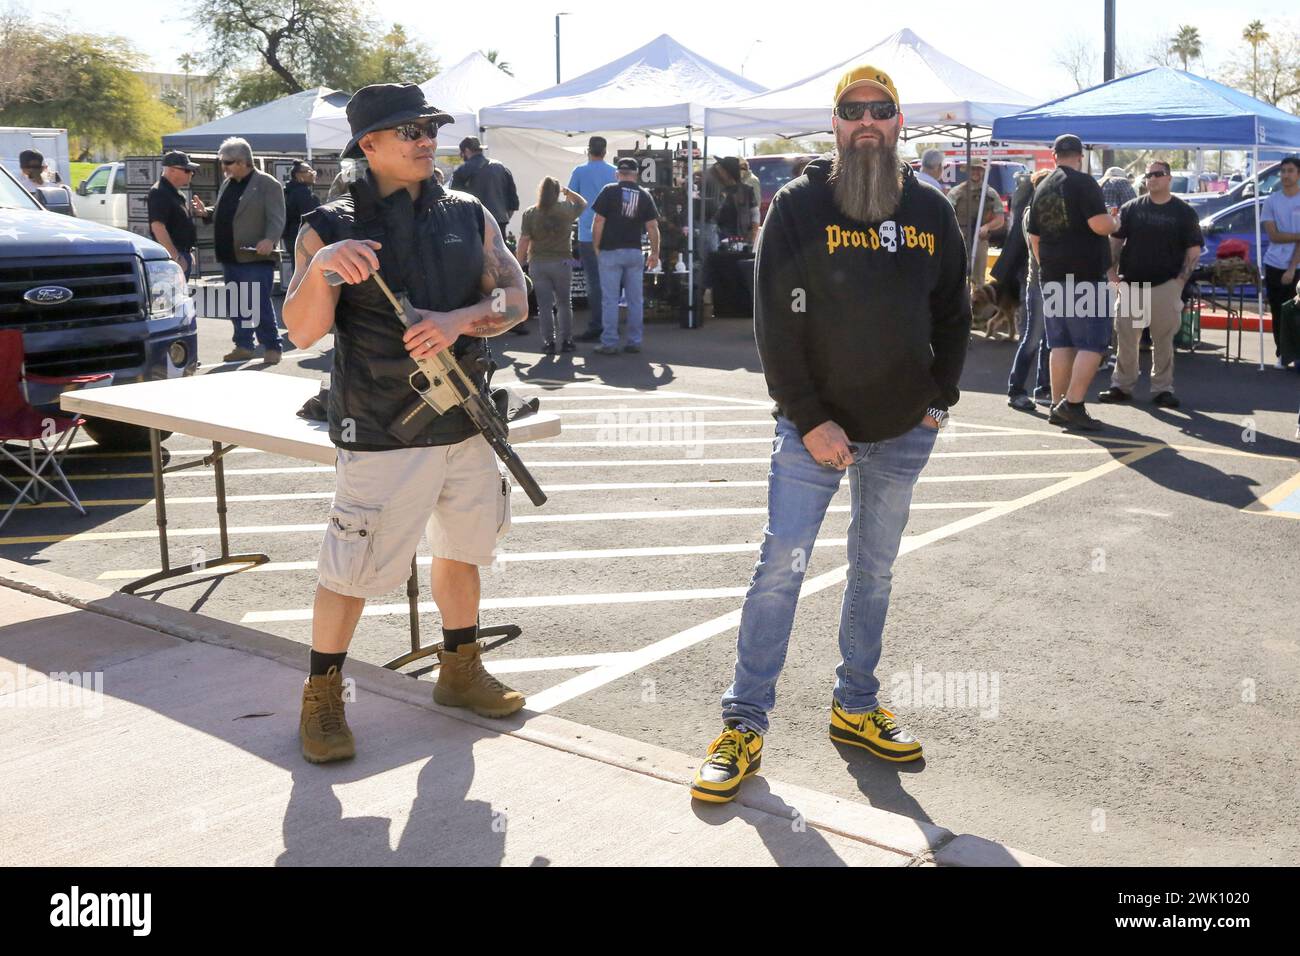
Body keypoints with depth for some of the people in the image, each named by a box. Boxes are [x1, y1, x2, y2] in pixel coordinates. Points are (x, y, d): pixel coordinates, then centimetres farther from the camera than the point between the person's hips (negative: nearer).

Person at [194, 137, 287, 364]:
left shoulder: (267, 184, -7)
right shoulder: (227, 184, 16)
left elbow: (276, 219, -13)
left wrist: (270, 239, -30)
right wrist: (206, 213, 6)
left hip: (255, 258, -8)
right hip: (230, 257, 8)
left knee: (260, 305, -5)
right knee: (237, 305, 12)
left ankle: (272, 347, 4)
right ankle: (243, 346, 21)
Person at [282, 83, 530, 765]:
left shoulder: (469, 215, 6)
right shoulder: (331, 228, -6)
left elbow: (514, 298, 2)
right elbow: (302, 331, -14)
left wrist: (458, 321, -17)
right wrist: (319, 269, -33)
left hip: (466, 423, 5)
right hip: (381, 433, -5)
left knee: (461, 551, 18)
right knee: (352, 570, -1)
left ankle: (460, 671, 36)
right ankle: (321, 699, 17)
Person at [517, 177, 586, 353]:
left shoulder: (530, 213, -4)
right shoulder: (567, 209, -3)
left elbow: (524, 241, -5)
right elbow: (583, 203, 18)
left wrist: (521, 262, 3)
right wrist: (567, 191, 19)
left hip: (538, 263, 0)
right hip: (562, 262, 0)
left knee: (545, 305, 5)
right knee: (564, 303, 11)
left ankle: (549, 342, 4)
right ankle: (566, 340, 9)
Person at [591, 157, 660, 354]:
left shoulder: (610, 191, -4)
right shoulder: (644, 195, 6)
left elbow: (598, 221, -7)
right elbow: (652, 226, 4)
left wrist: (596, 246, 3)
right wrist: (655, 252, 12)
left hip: (611, 251, -3)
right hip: (634, 253, 3)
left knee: (610, 299, 0)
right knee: (635, 299, 8)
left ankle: (609, 343, -1)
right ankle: (634, 342, 11)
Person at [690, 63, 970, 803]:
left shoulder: (932, 212, 5)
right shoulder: (800, 206, -7)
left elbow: (953, 314, 14)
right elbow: (776, 323, -12)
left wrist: (941, 399, 4)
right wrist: (809, 420, -16)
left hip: (903, 432, 4)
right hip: (814, 426, -4)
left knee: (875, 573, 13)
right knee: (781, 569, -5)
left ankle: (857, 707, 28)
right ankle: (744, 725, 5)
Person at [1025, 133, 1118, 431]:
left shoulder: (1041, 189, 12)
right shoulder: (1083, 183, -9)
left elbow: (1034, 237, 18)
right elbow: (1099, 225, -19)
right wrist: (1114, 222, 3)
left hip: (1052, 277, 7)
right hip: (1086, 275, -7)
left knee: (1060, 343, 11)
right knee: (1093, 342, -4)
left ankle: (1058, 405, 11)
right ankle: (1073, 404, -12)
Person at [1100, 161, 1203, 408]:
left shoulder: (1184, 212, 4)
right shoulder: (1131, 208, 8)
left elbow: (1194, 249, 4)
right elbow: (1115, 240, 10)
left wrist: (1181, 279, -6)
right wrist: (1111, 269, -2)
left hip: (1166, 285, -1)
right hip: (1131, 283, 2)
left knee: (1163, 339, 2)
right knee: (1125, 337, 3)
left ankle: (1162, 388, 9)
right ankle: (1122, 386, 12)